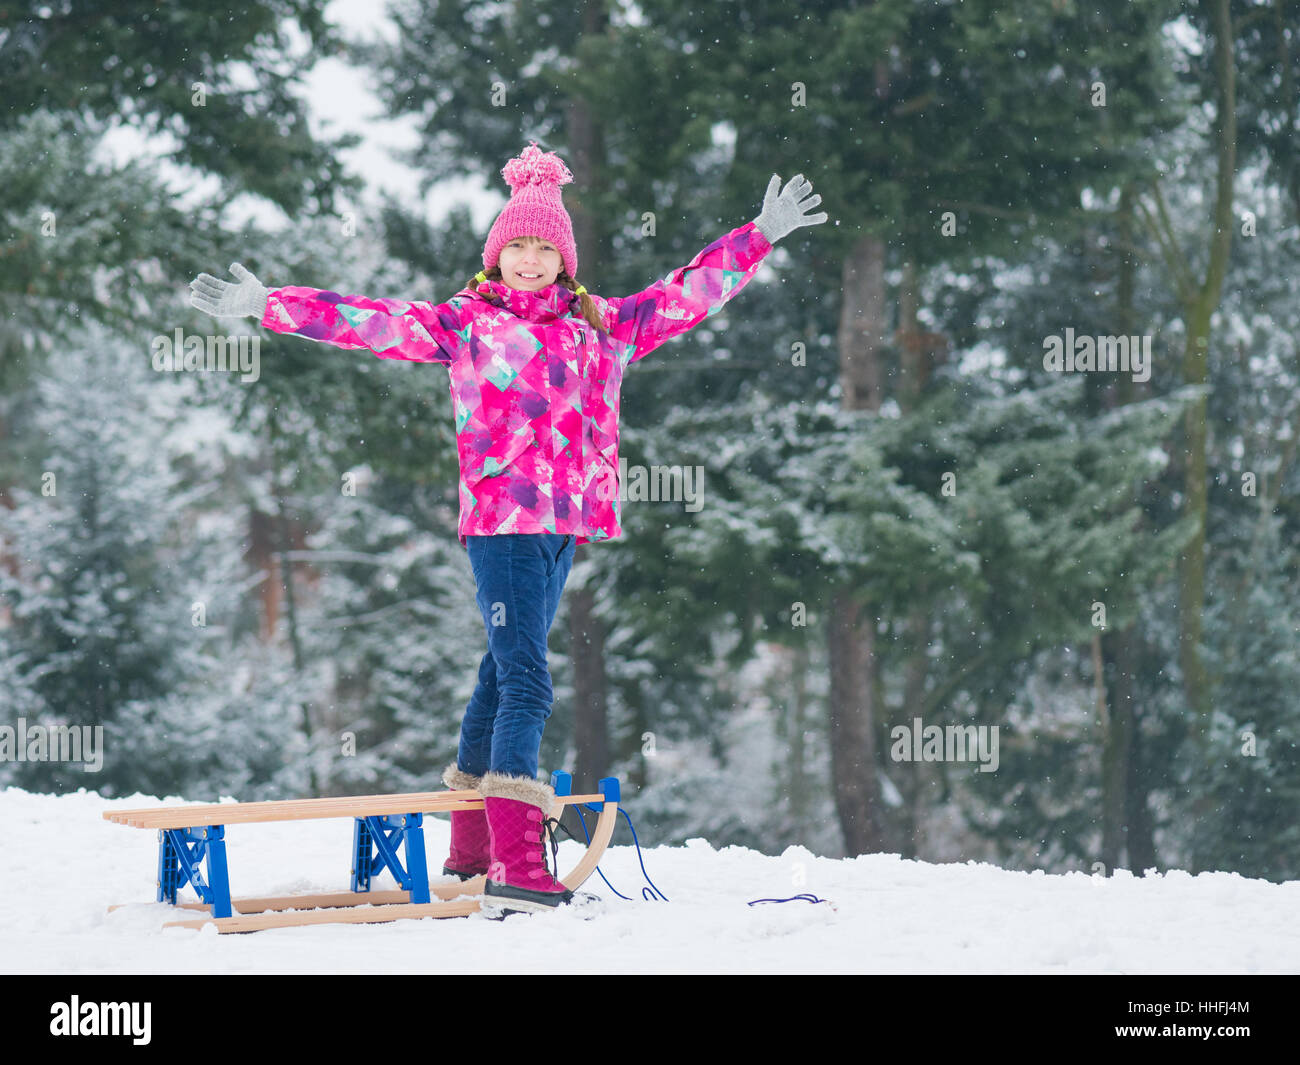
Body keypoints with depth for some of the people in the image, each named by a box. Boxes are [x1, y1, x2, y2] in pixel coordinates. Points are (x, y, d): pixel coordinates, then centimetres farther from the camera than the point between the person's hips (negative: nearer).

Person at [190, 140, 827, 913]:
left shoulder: (603, 327, 17)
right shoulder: (463, 323, 3)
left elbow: (689, 294, 24)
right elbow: (368, 322, -1)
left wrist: (762, 236, 26)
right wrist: (265, 306, -7)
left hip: (565, 522, 6)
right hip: (501, 517, -6)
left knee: (506, 673, 16)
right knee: (526, 681, -15)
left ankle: (470, 848, 27)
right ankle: (515, 862, -21)